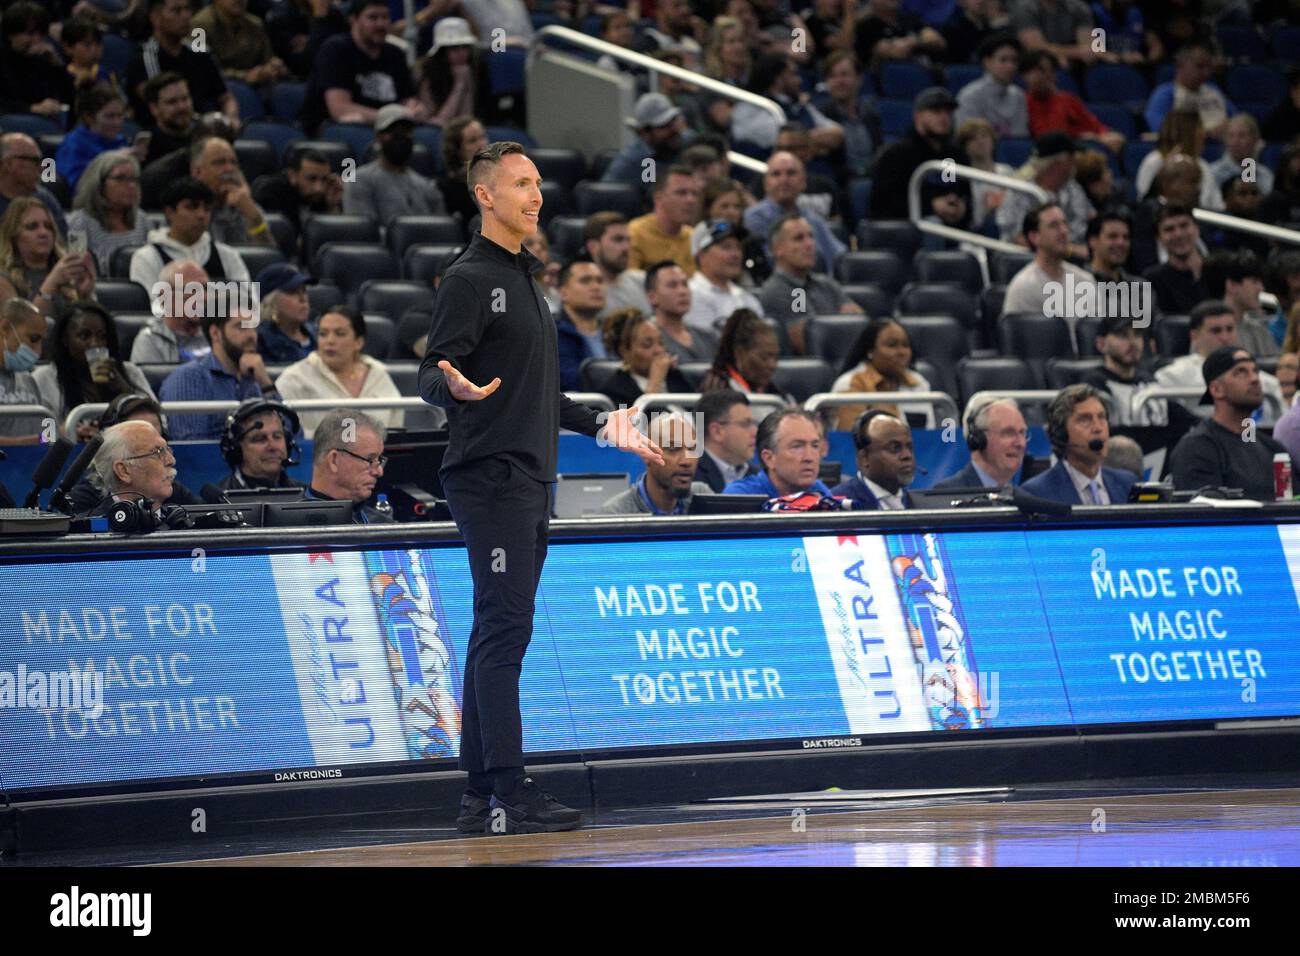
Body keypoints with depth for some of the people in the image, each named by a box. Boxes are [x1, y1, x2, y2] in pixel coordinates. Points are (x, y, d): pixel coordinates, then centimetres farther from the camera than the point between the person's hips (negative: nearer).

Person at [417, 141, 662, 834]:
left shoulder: (524, 278, 21)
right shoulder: (469, 279, -7)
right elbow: (431, 373, -14)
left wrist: (603, 427, 34)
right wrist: (454, 387, -37)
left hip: (530, 483, 9)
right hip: (490, 481, -9)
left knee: (498, 635, 8)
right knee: (504, 629, -13)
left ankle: (481, 796, 9)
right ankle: (509, 795, -15)